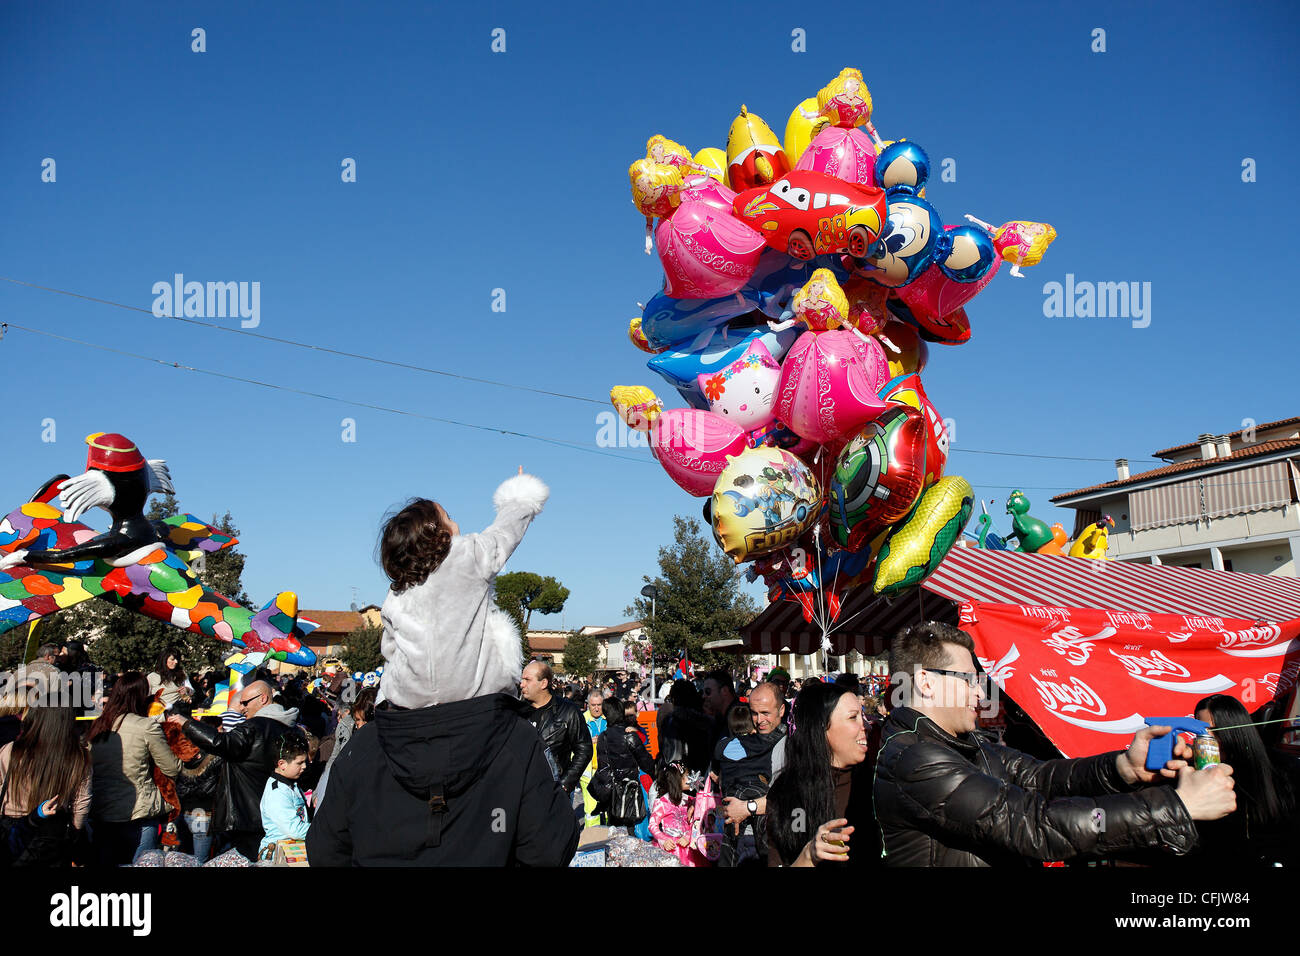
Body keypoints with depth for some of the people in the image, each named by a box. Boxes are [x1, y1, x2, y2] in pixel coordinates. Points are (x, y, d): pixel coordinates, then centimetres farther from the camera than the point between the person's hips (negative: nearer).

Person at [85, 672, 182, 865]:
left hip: (100, 814, 5)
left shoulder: (96, 727, 4)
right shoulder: (147, 726, -11)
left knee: (105, 863, 14)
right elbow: (172, 769, -6)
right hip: (138, 814, -5)